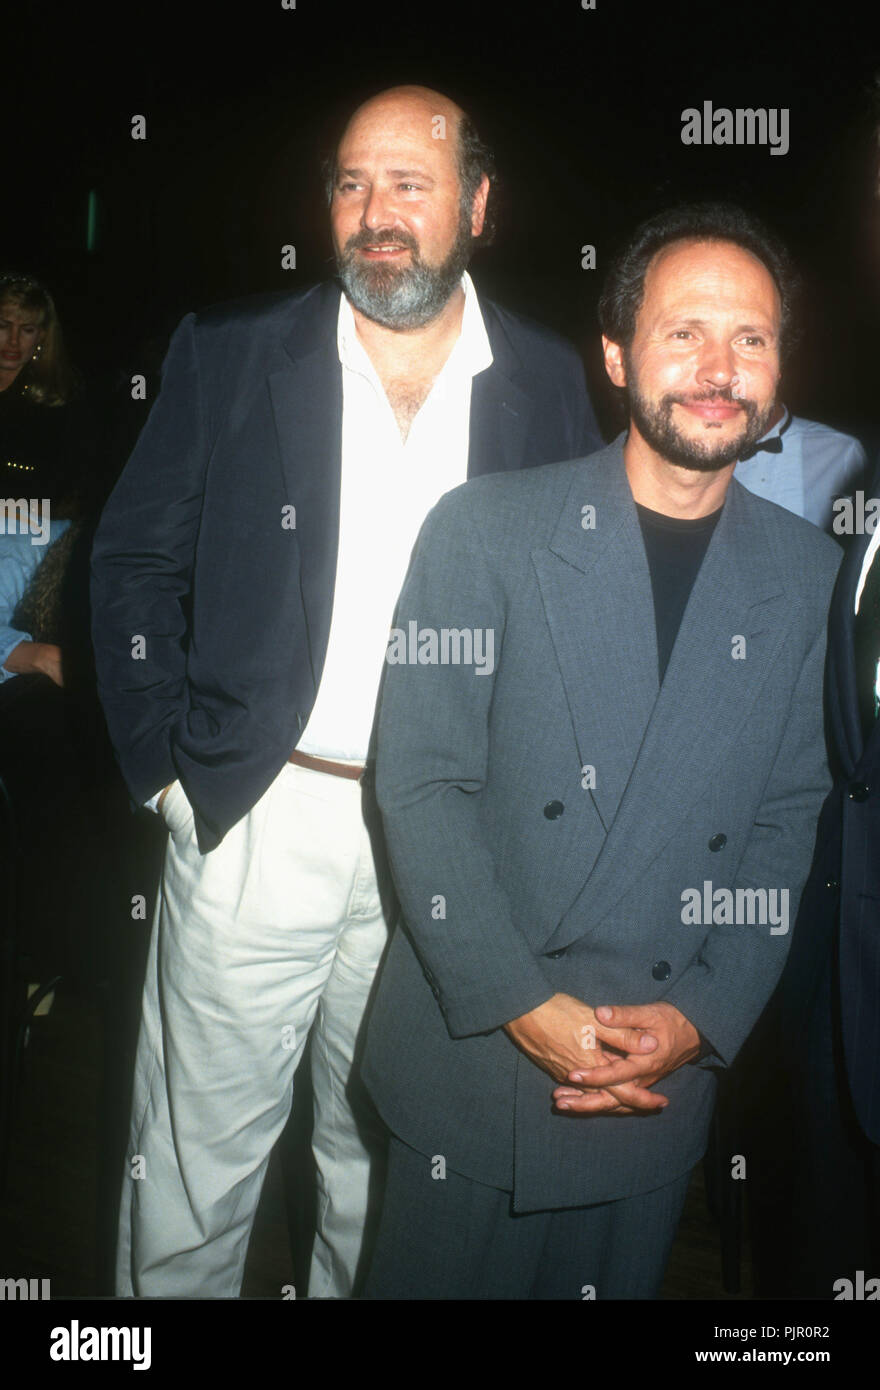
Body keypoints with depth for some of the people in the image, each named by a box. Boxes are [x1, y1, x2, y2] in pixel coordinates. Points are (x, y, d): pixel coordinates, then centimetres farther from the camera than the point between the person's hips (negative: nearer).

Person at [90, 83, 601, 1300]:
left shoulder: (548, 380, 3)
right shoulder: (228, 355, 0)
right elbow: (135, 561, 3)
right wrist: (165, 764, -3)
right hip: (252, 824, -1)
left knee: (387, 1154, 19)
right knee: (199, 1151, 10)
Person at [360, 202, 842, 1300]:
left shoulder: (806, 573, 1)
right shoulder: (484, 529, -8)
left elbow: (790, 822, 3)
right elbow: (421, 786, -10)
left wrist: (703, 1019, -7)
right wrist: (526, 1005, -14)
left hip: (663, 1077, 2)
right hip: (472, 1053, -1)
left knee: (616, 1282, 19)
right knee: (436, 1277, 15)